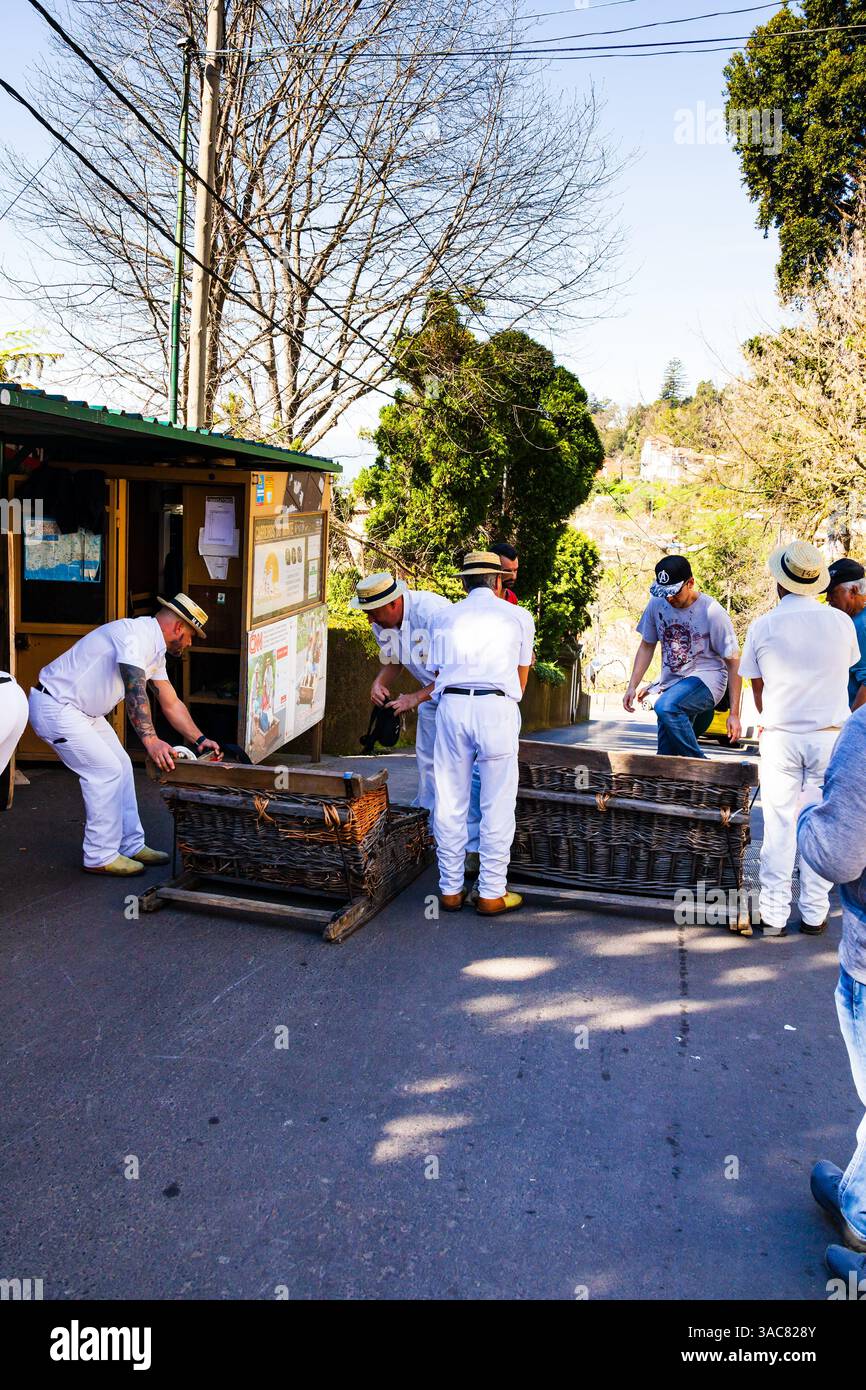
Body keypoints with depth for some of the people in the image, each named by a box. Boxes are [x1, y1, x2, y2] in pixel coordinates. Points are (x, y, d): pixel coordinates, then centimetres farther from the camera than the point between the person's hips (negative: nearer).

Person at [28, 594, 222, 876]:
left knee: (121, 766, 9)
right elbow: (135, 689, -36)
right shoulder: (136, 634, -23)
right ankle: (100, 857, 0)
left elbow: (171, 704, 13)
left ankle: (131, 846, 17)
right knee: (107, 771, -10)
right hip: (54, 707, -10)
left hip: (82, 710, 10)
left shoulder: (155, 650, 9)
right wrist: (150, 740, -44)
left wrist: (200, 740, 5)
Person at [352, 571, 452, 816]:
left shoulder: (434, 612, -33)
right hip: (432, 689, 7)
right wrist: (379, 682, -12)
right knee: (426, 758, 12)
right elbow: (392, 660, 9)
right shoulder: (381, 621, -9)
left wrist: (416, 698, -32)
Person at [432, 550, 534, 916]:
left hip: (452, 705, 2)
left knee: (450, 802, 8)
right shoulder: (517, 617, 15)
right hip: (497, 708, -2)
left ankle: (451, 889, 16)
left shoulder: (448, 616, 17)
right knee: (497, 804, 5)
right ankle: (492, 893, 9)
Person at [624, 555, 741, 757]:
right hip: (670, 680, 6)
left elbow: (733, 663, -10)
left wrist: (734, 714, -11)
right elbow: (647, 646, 13)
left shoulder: (712, 612, -15)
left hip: (705, 679, -6)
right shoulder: (657, 604, -1)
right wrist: (632, 686, 4)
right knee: (666, 759, 3)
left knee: (665, 707, -36)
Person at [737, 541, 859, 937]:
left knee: (779, 826, 5)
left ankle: (774, 914, 9)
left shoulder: (763, 626, -5)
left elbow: (758, 688, 5)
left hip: (780, 737, -1)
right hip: (830, 736, 1)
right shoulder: (841, 622, -2)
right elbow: (848, 665, 14)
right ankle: (814, 914, 14)